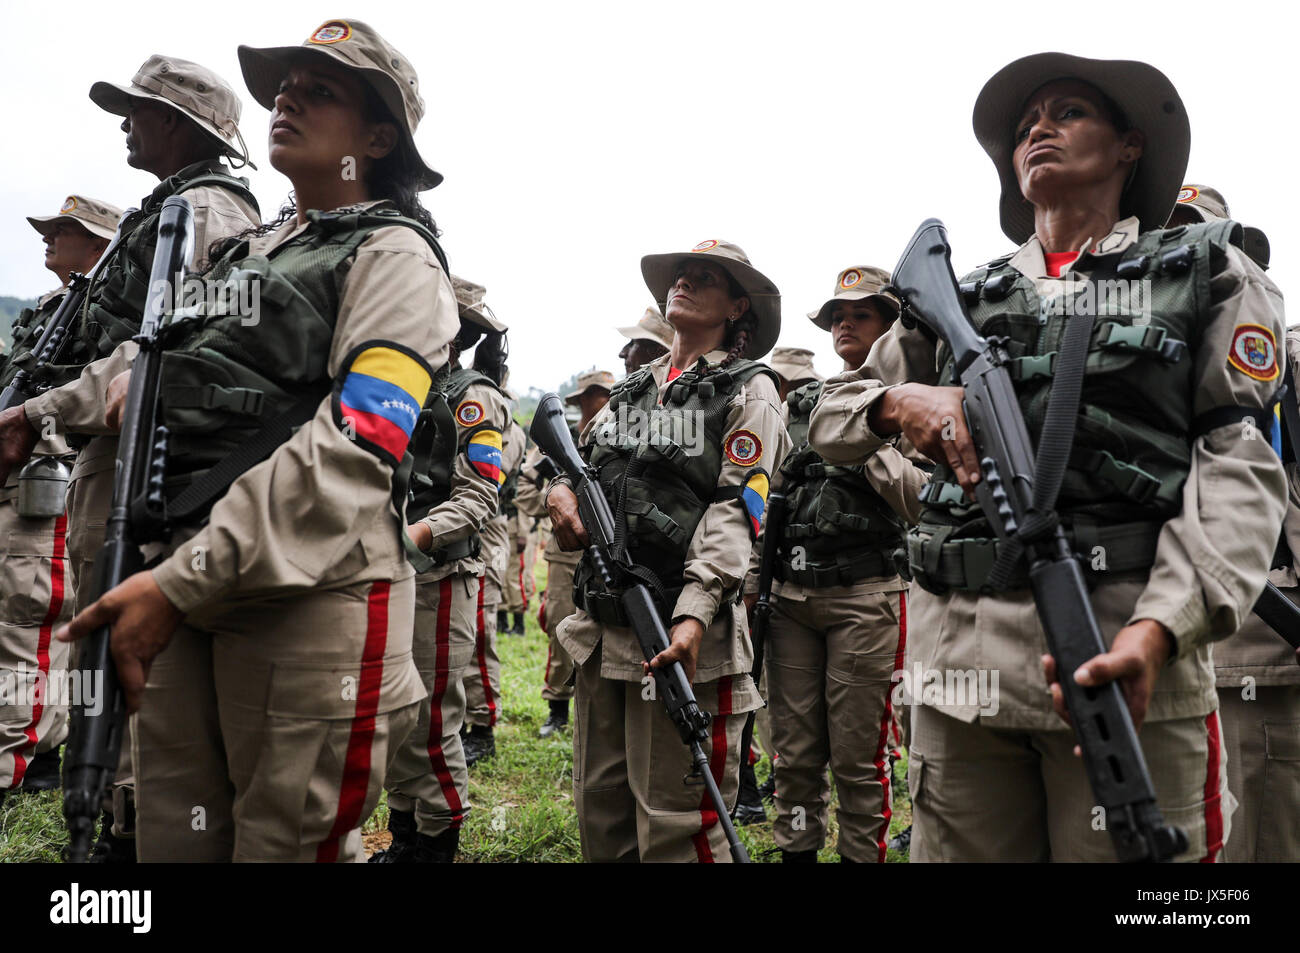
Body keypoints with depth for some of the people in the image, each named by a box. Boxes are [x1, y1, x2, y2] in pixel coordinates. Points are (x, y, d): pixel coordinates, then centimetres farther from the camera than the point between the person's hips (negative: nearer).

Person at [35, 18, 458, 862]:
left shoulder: (393, 256, -4)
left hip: (312, 589, -7)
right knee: (174, 836, 14)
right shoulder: (247, 247, 22)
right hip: (190, 578, 8)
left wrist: (181, 583, -22)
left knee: (283, 840, 2)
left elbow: (351, 451, -18)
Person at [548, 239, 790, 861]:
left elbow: (736, 508, -11)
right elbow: (585, 466, 25)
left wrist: (693, 614, -24)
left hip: (682, 632, -6)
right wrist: (559, 488, 0)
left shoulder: (747, 389, 1)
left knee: (676, 831, -1)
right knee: (599, 818, 15)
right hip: (601, 626, 6)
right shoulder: (630, 389, 20)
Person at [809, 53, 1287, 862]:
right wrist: (899, 400, -4)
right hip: (960, 648, 3)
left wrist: (1162, 628, -18)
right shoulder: (960, 299, 17)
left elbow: (1239, 463, -2)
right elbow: (830, 419, 21)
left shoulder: (1209, 274, 10)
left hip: (1123, 654, -2)